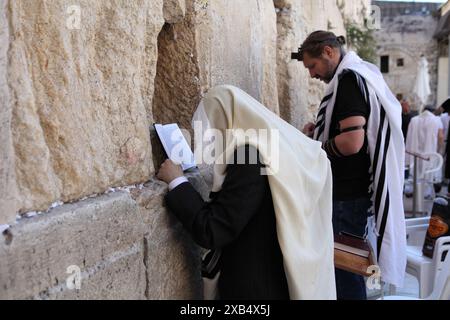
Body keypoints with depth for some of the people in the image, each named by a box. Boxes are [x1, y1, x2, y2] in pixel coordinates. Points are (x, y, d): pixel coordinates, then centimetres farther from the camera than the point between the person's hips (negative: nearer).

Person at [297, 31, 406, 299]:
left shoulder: (349, 79, -16)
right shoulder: (363, 74, 14)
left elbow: (351, 142, -27)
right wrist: (322, 131, 13)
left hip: (348, 196, -10)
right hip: (355, 188, 10)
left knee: (344, 265, 0)